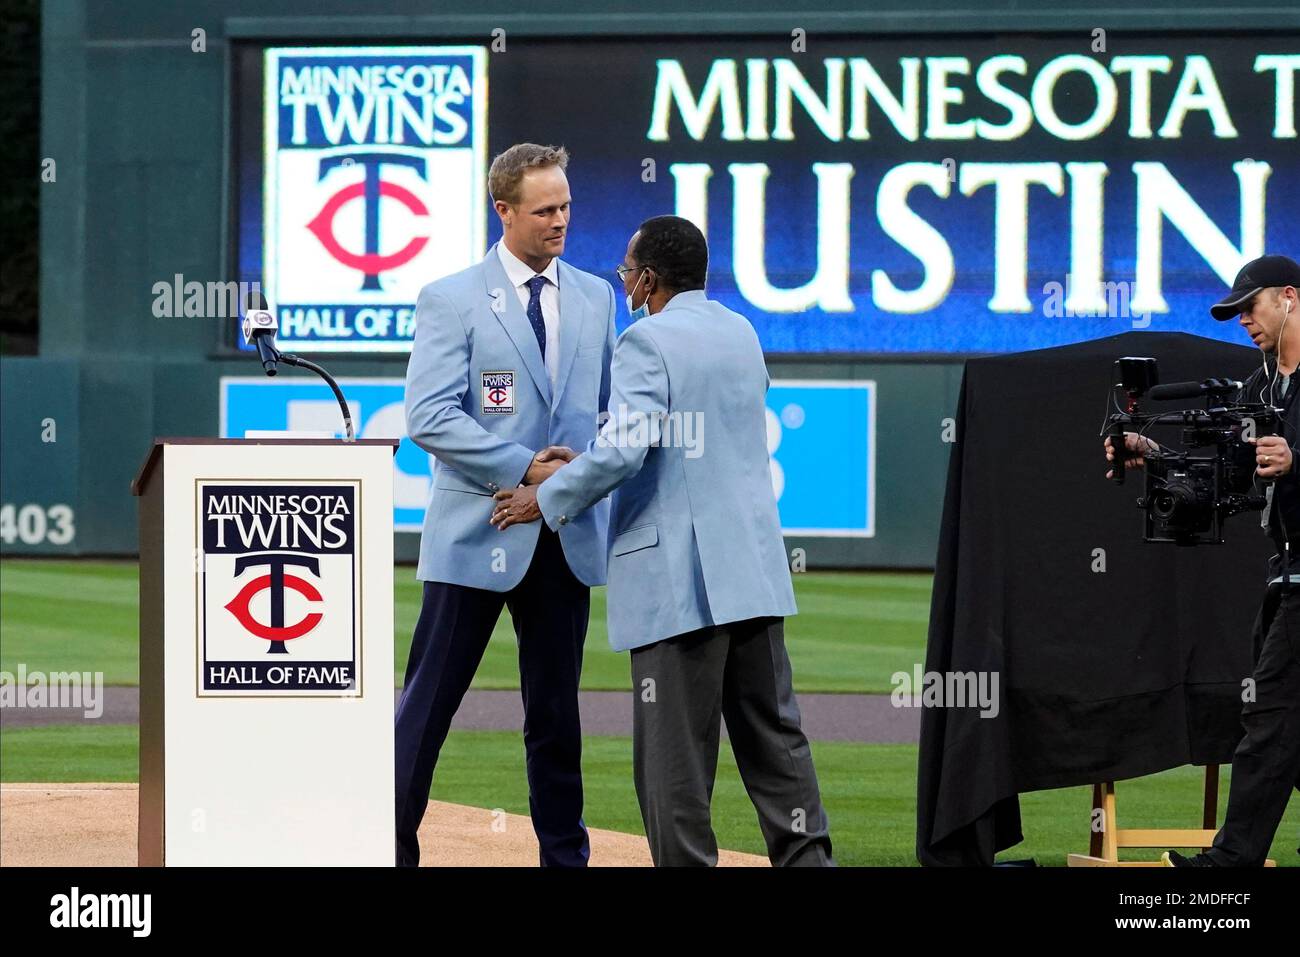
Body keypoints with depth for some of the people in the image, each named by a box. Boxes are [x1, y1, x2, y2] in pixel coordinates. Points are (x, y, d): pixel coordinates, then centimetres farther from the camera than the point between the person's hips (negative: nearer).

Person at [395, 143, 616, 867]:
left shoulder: (595, 298, 11)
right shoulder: (452, 300, -4)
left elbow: (613, 406, 18)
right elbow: (430, 417, -11)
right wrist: (523, 467, -16)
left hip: (567, 534, 4)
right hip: (478, 531, -4)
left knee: (557, 713, 10)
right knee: (428, 704, -2)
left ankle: (565, 855, 16)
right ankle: (392, 848, 4)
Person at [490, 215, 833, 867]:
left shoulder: (647, 341, -12)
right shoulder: (741, 333, 13)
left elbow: (622, 451, -21)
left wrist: (547, 501, -7)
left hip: (678, 578, -7)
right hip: (753, 571, 7)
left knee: (676, 749, -2)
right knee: (773, 734, 11)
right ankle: (805, 857, 11)